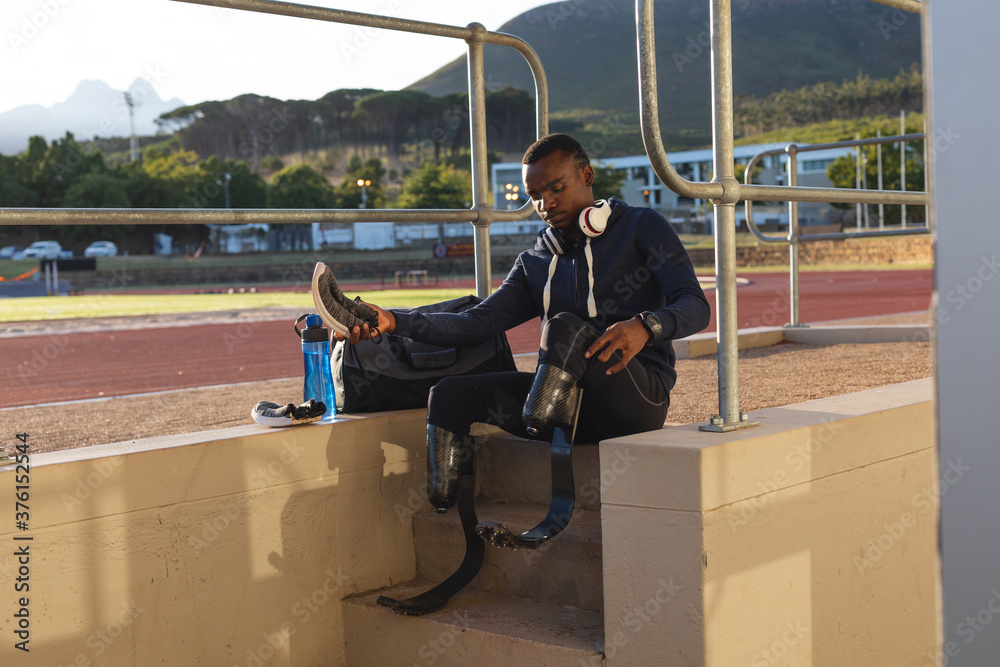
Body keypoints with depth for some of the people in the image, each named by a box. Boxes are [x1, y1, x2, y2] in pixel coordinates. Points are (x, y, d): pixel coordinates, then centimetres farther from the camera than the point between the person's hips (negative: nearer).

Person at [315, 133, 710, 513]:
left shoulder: (641, 227, 7)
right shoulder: (535, 264, 21)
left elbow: (695, 306, -5)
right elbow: (476, 324, 9)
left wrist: (645, 326, -28)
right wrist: (393, 321, -6)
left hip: (640, 396, -5)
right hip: (573, 403, 5)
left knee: (565, 326, -32)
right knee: (452, 394, -10)